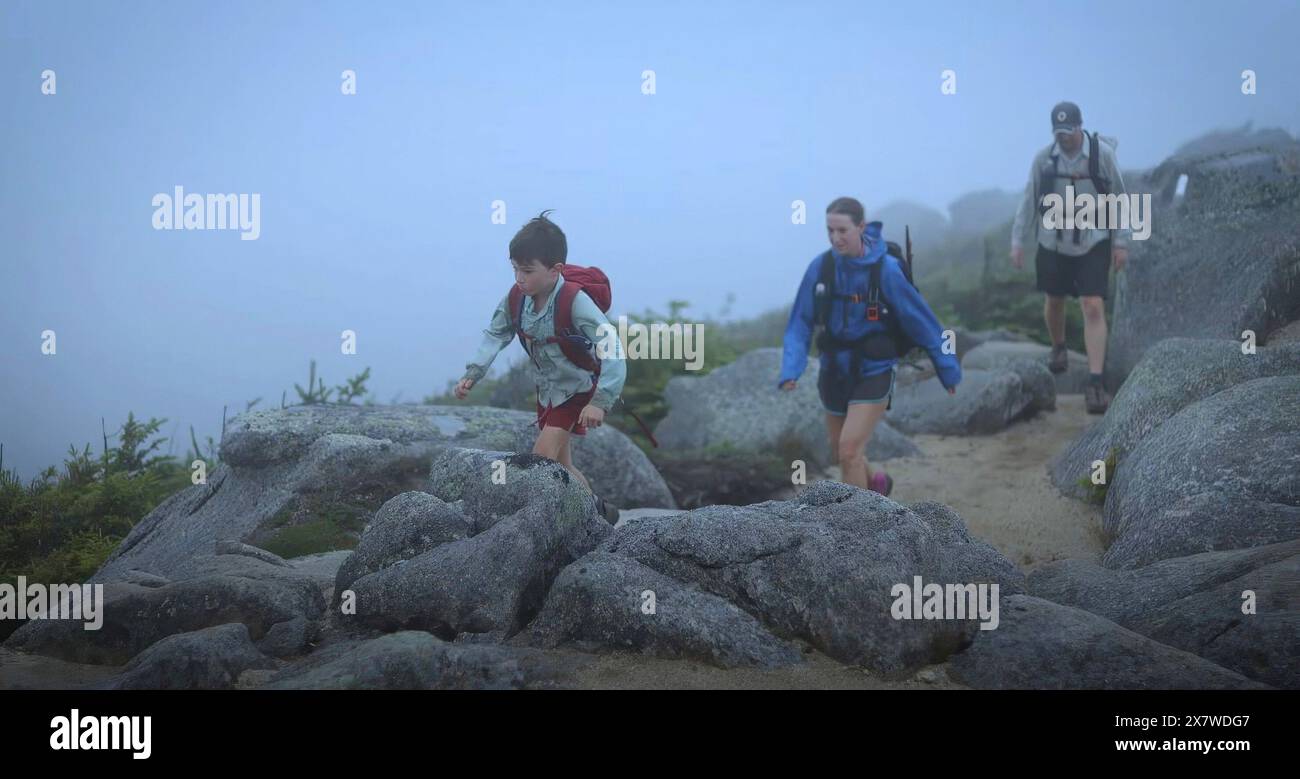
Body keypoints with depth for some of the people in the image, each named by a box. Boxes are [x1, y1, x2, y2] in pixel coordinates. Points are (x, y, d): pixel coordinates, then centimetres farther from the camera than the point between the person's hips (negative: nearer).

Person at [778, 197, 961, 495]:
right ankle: (876, 483, 50)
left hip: (874, 372, -5)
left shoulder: (886, 269, -17)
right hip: (835, 370, 5)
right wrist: (790, 370, -19)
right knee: (841, 453, 19)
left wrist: (947, 368, 0)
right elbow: (800, 323, -5)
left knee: (849, 451, -16)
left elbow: (920, 320, -8)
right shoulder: (820, 267, -9)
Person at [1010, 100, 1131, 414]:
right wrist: (1018, 241, 2)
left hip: (1093, 243, -2)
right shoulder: (1044, 158, -6)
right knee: (1054, 301, 18)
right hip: (1053, 243, 2)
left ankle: (1095, 382, -13)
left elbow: (1118, 198, -3)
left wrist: (1121, 242, -3)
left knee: (1094, 308, -11)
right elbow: (1029, 201, 3)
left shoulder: (1102, 153, -11)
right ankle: (1058, 348, 49)